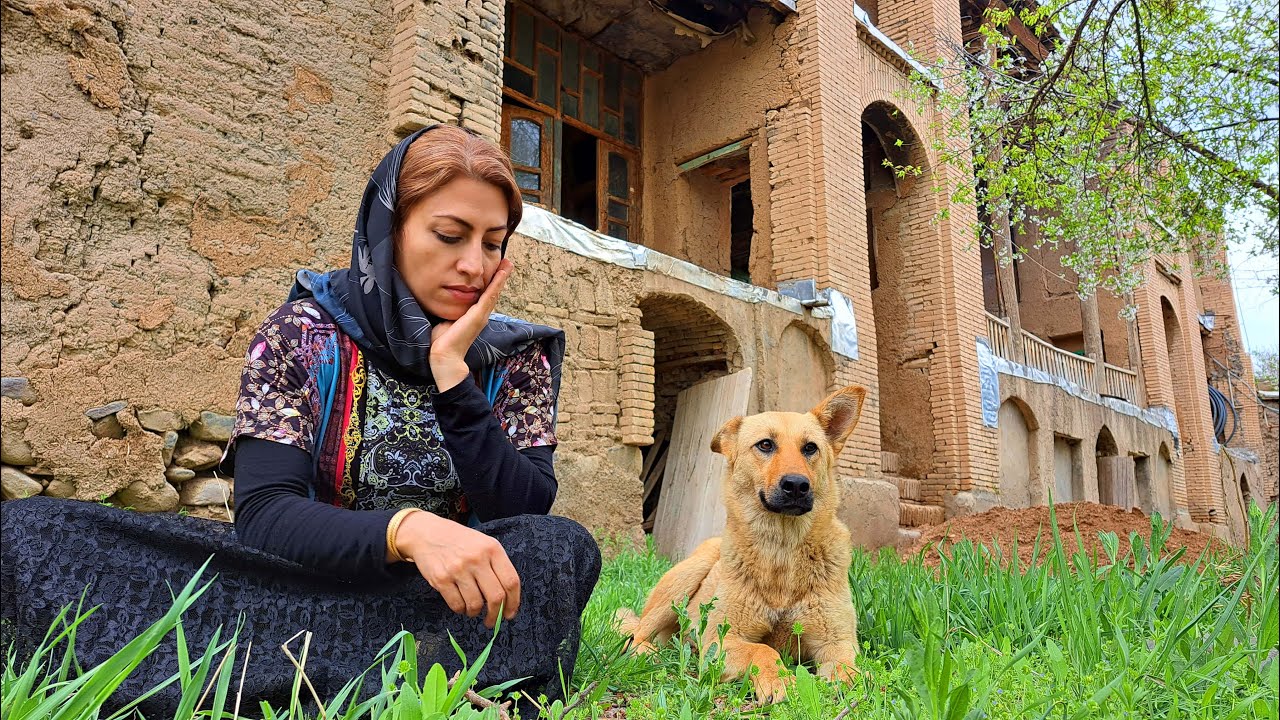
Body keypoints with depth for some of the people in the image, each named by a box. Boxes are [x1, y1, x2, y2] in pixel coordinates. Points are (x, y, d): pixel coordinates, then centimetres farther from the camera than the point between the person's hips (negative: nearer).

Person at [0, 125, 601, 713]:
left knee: (565, 550, -32)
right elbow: (263, 513, -15)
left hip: (456, 601, 1)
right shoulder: (300, 337, -3)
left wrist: (453, 373, -17)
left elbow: (525, 518, -10)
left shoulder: (517, 358, 0)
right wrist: (406, 529, -34)